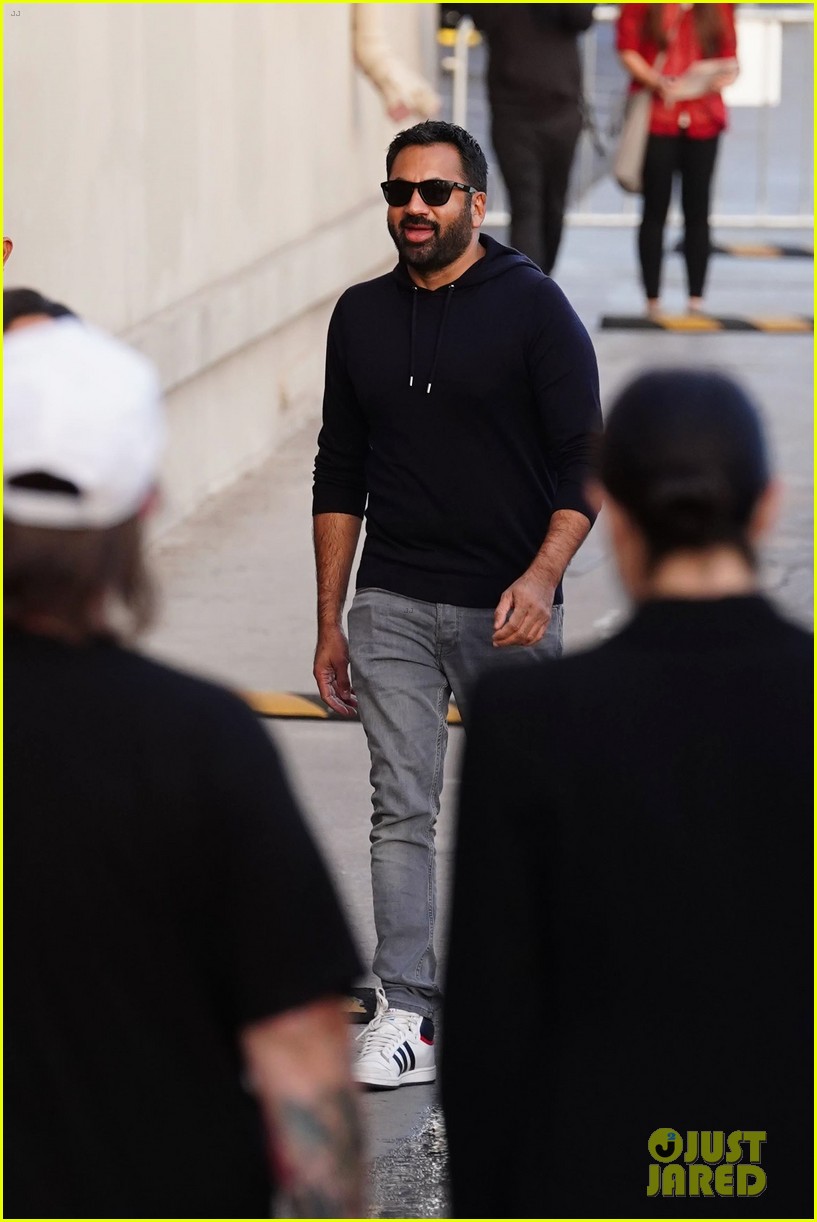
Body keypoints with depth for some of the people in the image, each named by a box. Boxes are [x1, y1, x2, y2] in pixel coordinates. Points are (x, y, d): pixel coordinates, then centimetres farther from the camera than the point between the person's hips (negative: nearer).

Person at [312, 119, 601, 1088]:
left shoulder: (532, 307, -6)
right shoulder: (362, 316, 8)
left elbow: (585, 459, -7)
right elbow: (340, 475, 13)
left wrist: (542, 574, -22)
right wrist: (328, 625, 11)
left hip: (506, 607, -3)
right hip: (392, 606, 3)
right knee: (401, 807, -3)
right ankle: (407, 1014, -2)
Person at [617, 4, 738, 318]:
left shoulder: (718, 8, 6)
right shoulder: (642, 7, -1)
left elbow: (729, 53, 11)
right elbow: (626, 48, -3)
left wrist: (727, 74, -11)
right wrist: (657, 82, -18)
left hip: (703, 118, 2)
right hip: (656, 115, -2)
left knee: (697, 210, 3)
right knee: (655, 209, 2)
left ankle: (696, 299, 8)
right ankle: (653, 300, 7)